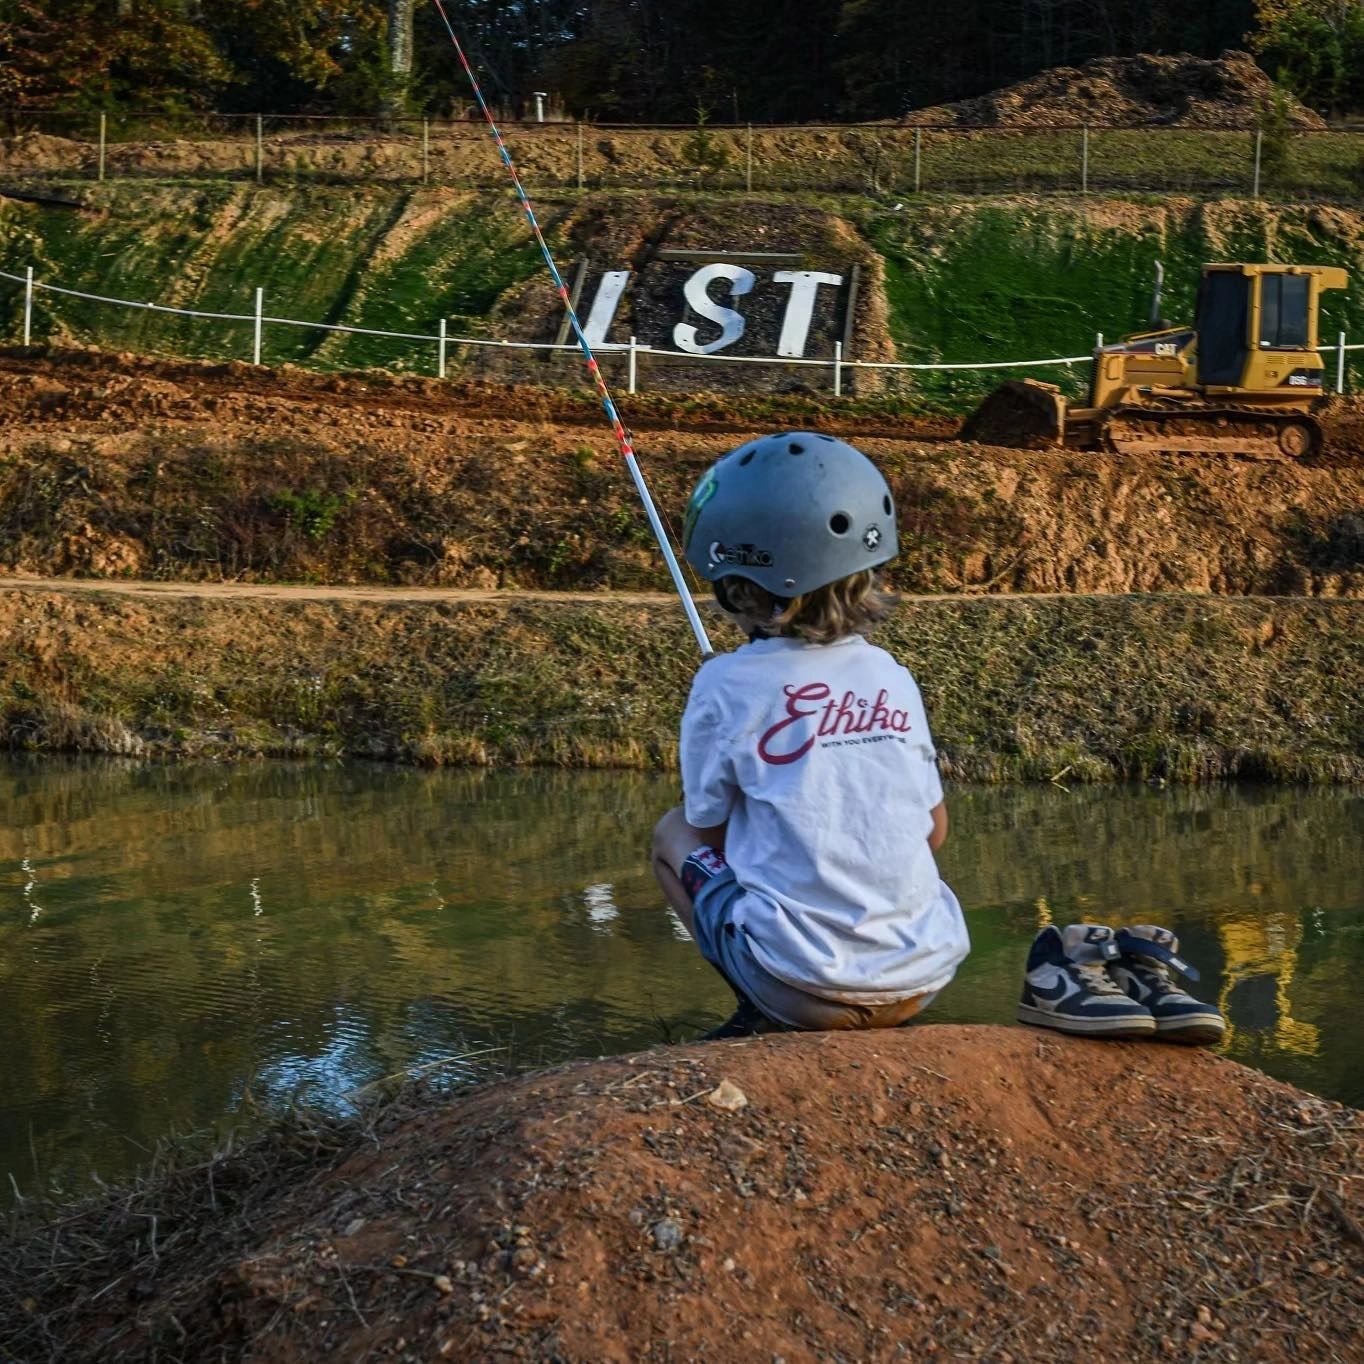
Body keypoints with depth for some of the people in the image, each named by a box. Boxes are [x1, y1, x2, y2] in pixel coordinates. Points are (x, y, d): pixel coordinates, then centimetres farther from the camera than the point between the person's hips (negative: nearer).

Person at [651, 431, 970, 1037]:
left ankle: (766, 1018, 5)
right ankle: (880, 1019, 19)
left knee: (673, 833, 17)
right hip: (925, 976, 5)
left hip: (805, 984, -5)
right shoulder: (892, 677, 6)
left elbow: (710, 832, 6)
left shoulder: (726, 685, -7)